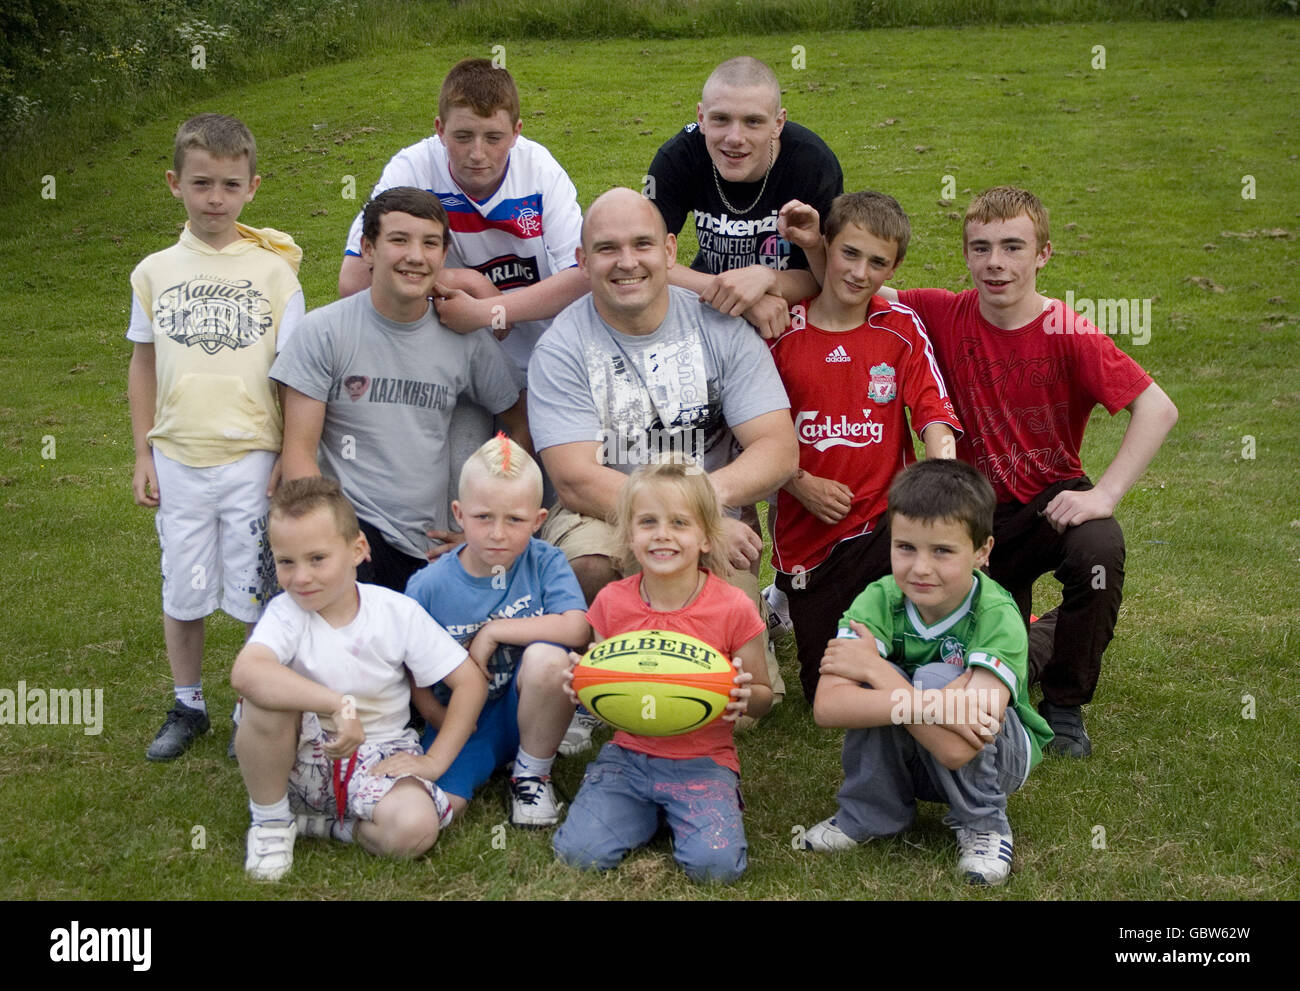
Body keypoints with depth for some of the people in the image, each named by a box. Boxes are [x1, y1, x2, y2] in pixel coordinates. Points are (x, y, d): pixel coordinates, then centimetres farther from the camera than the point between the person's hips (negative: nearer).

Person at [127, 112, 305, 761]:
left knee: (257, 593, 2)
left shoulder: (273, 270, -2)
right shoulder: (155, 272, 5)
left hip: (252, 457, -2)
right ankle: (188, 707, 29)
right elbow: (143, 365, 11)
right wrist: (143, 454, 7)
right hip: (178, 459, 2)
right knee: (182, 592, 11)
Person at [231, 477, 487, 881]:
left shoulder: (399, 613, -11)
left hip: (379, 756, 0)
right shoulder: (285, 613, -14)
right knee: (269, 694, -31)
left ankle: (319, 824, -3)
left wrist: (434, 760, -12)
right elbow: (244, 673, -37)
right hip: (304, 757, 0)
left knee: (414, 828, -32)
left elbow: (470, 682, -6)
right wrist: (338, 704, -45)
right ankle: (271, 820, -8)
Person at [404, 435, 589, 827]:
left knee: (548, 655, -33)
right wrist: (439, 719, -12)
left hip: (525, 711, 1)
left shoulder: (545, 563, -8)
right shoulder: (429, 586, -7)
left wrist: (493, 632, -19)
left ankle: (533, 773, -7)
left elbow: (578, 629, -24)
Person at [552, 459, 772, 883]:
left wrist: (745, 695, -22)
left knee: (715, 864, -23)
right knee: (579, 852, -16)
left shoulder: (734, 609, -9)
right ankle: (648, 814, 14)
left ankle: (686, 814, 11)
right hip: (628, 755, 2)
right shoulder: (611, 602, -2)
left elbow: (763, 696, 1)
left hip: (703, 762, -2)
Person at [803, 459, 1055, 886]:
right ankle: (870, 814, -3)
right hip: (906, 754, 3)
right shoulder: (879, 601, -20)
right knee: (874, 685, -27)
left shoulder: (998, 618, -29)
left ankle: (983, 824, -9)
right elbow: (826, 706, -34)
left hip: (999, 756, -3)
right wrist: (925, 704, -45)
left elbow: (955, 749, -39)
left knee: (936, 679, -30)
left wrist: (873, 668, -32)